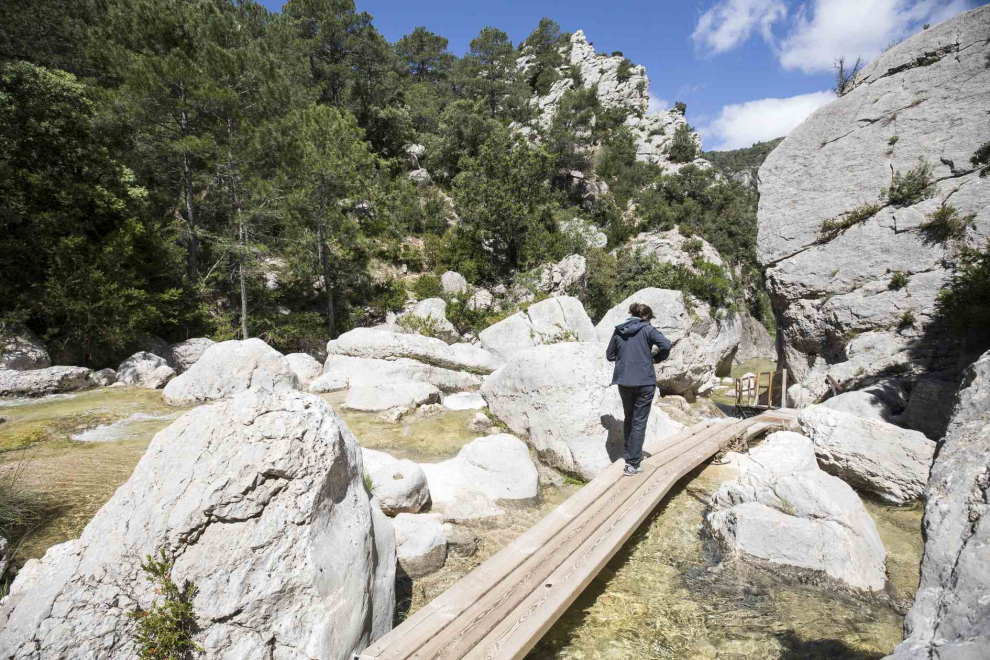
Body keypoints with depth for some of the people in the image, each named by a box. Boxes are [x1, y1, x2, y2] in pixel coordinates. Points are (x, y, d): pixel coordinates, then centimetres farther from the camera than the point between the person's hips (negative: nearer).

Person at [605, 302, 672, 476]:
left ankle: (630, 454, 30)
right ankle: (633, 464, 2)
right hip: (644, 381, -4)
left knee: (628, 418, 22)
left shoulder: (618, 331, 7)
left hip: (623, 381, 4)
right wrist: (657, 357, 0)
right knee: (639, 422, 3)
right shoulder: (647, 329, -4)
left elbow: (610, 355, 12)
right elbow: (666, 345, -18)